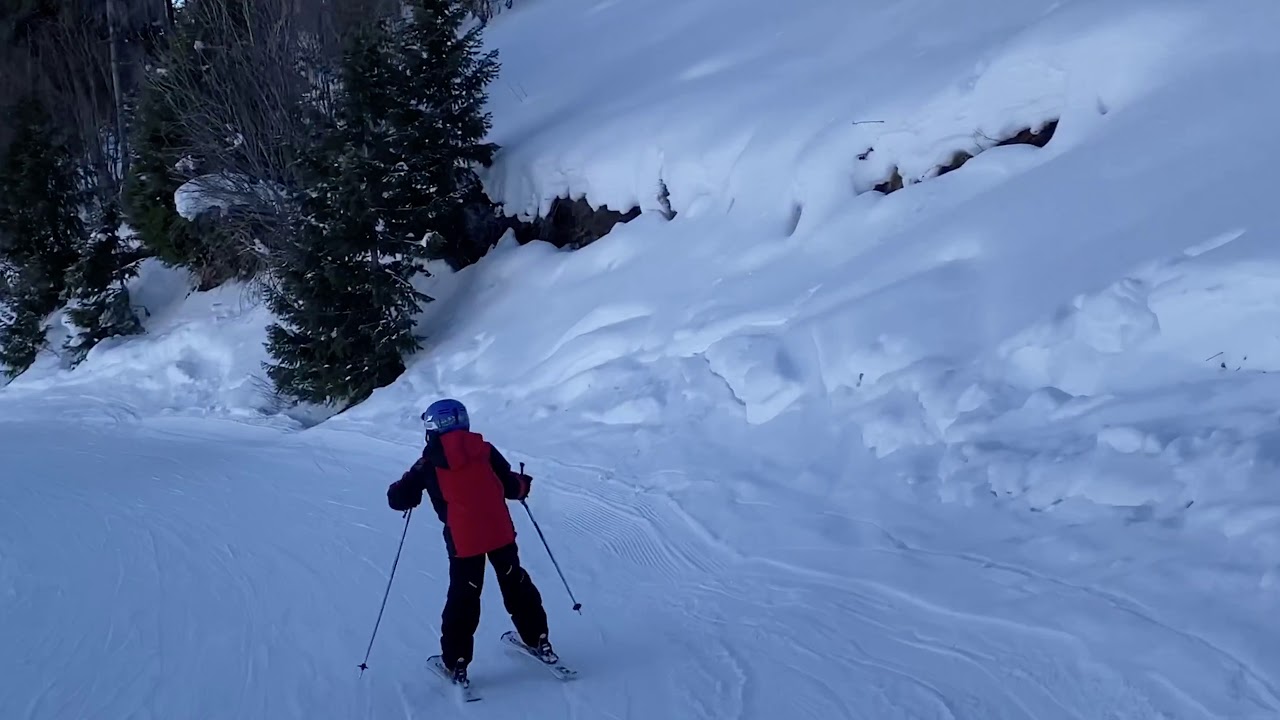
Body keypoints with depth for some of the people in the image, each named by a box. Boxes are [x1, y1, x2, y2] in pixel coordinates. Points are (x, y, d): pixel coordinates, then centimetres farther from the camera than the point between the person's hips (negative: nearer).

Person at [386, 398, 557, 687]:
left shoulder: (429, 463, 0)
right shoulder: (484, 450, 1)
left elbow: (398, 499, 2)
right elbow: (511, 486, 2)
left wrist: (401, 490, 25)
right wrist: (523, 484, 23)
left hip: (463, 541, -2)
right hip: (501, 533, 2)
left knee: (463, 599, 9)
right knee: (516, 585, 19)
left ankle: (456, 663, 11)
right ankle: (538, 641, 26)